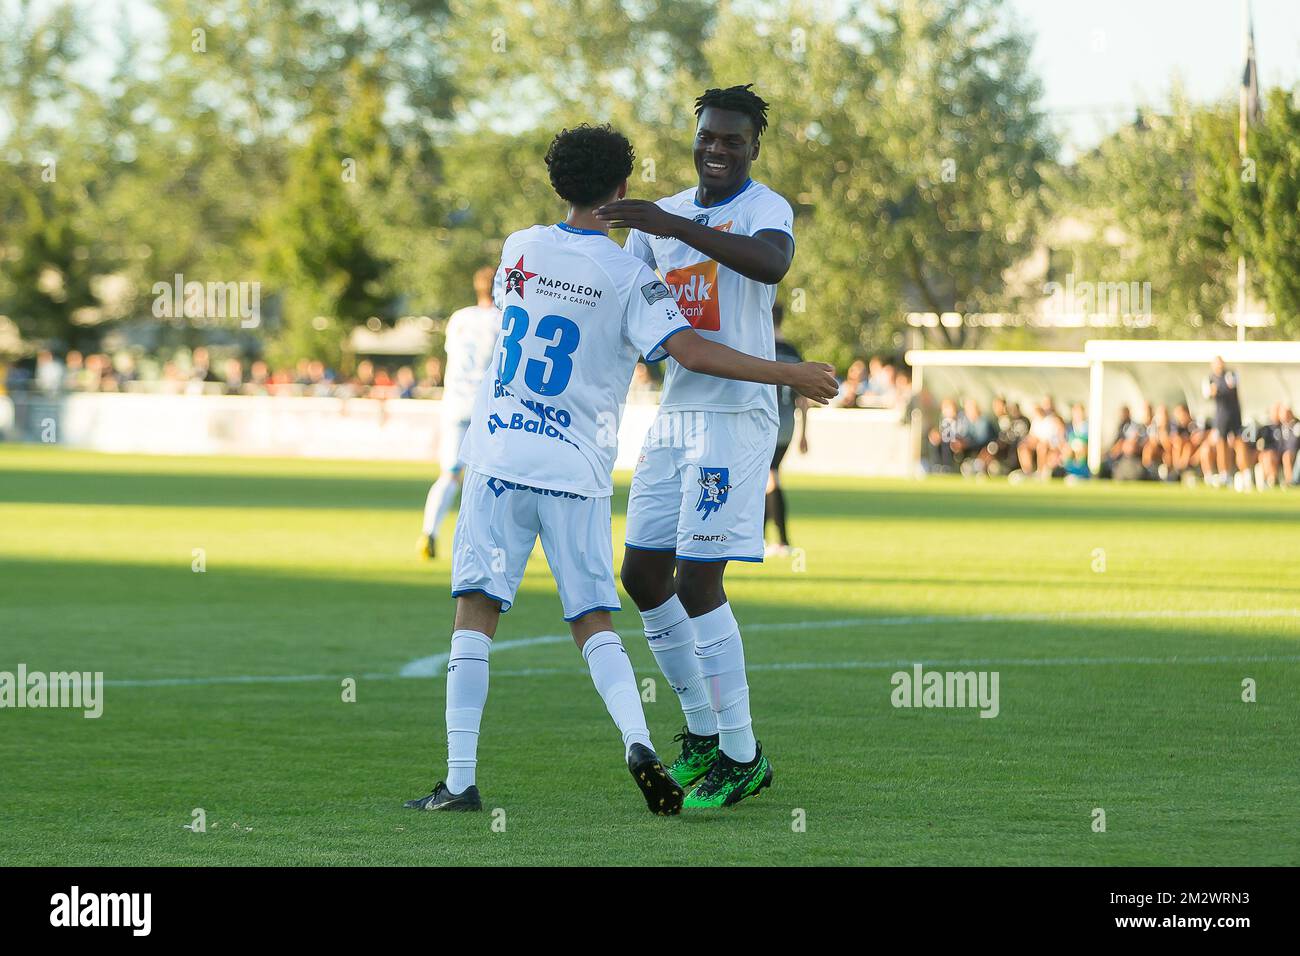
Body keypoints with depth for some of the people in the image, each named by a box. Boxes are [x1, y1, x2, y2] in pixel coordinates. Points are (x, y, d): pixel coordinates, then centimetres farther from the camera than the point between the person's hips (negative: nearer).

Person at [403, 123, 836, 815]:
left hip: (499, 459, 1)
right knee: (594, 624, 6)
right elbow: (688, 350, -15)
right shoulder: (628, 276, -4)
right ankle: (638, 743, -17)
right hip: (577, 472, -1)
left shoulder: (518, 250, 6)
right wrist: (787, 375, -9)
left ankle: (460, 779, -7)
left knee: (475, 615, 0)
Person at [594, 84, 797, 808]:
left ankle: (742, 757, -5)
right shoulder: (664, 214, 15)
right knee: (644, 574, 10)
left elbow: (771, 262, -32)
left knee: (698, 583, -12)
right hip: (676, 414, 8)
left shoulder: (765, 209, -8)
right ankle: (703, 733, 23)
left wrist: (674, 227, -37)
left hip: (736, 415, -8)